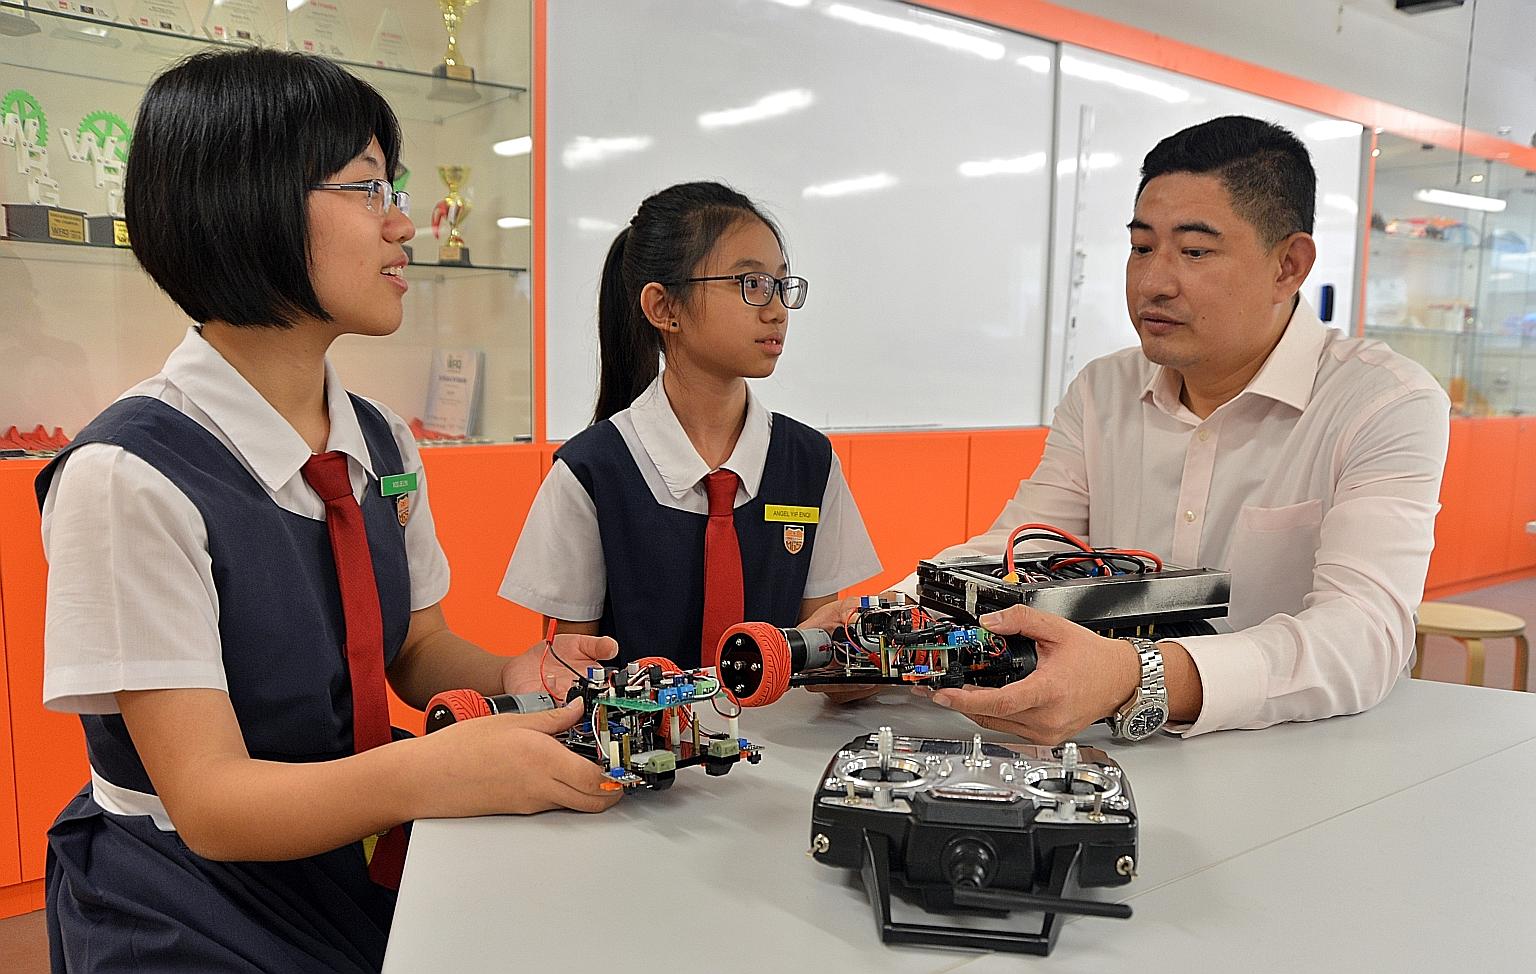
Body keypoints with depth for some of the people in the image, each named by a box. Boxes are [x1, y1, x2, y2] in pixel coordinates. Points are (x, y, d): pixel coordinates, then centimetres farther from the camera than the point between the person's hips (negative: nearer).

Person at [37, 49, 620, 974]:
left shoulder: (384, 444, 2)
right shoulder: (130, 475, -18)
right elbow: (209, 802, -20)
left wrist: (510, 682, -10)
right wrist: (428, 772, -37)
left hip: (370, 886, 6)